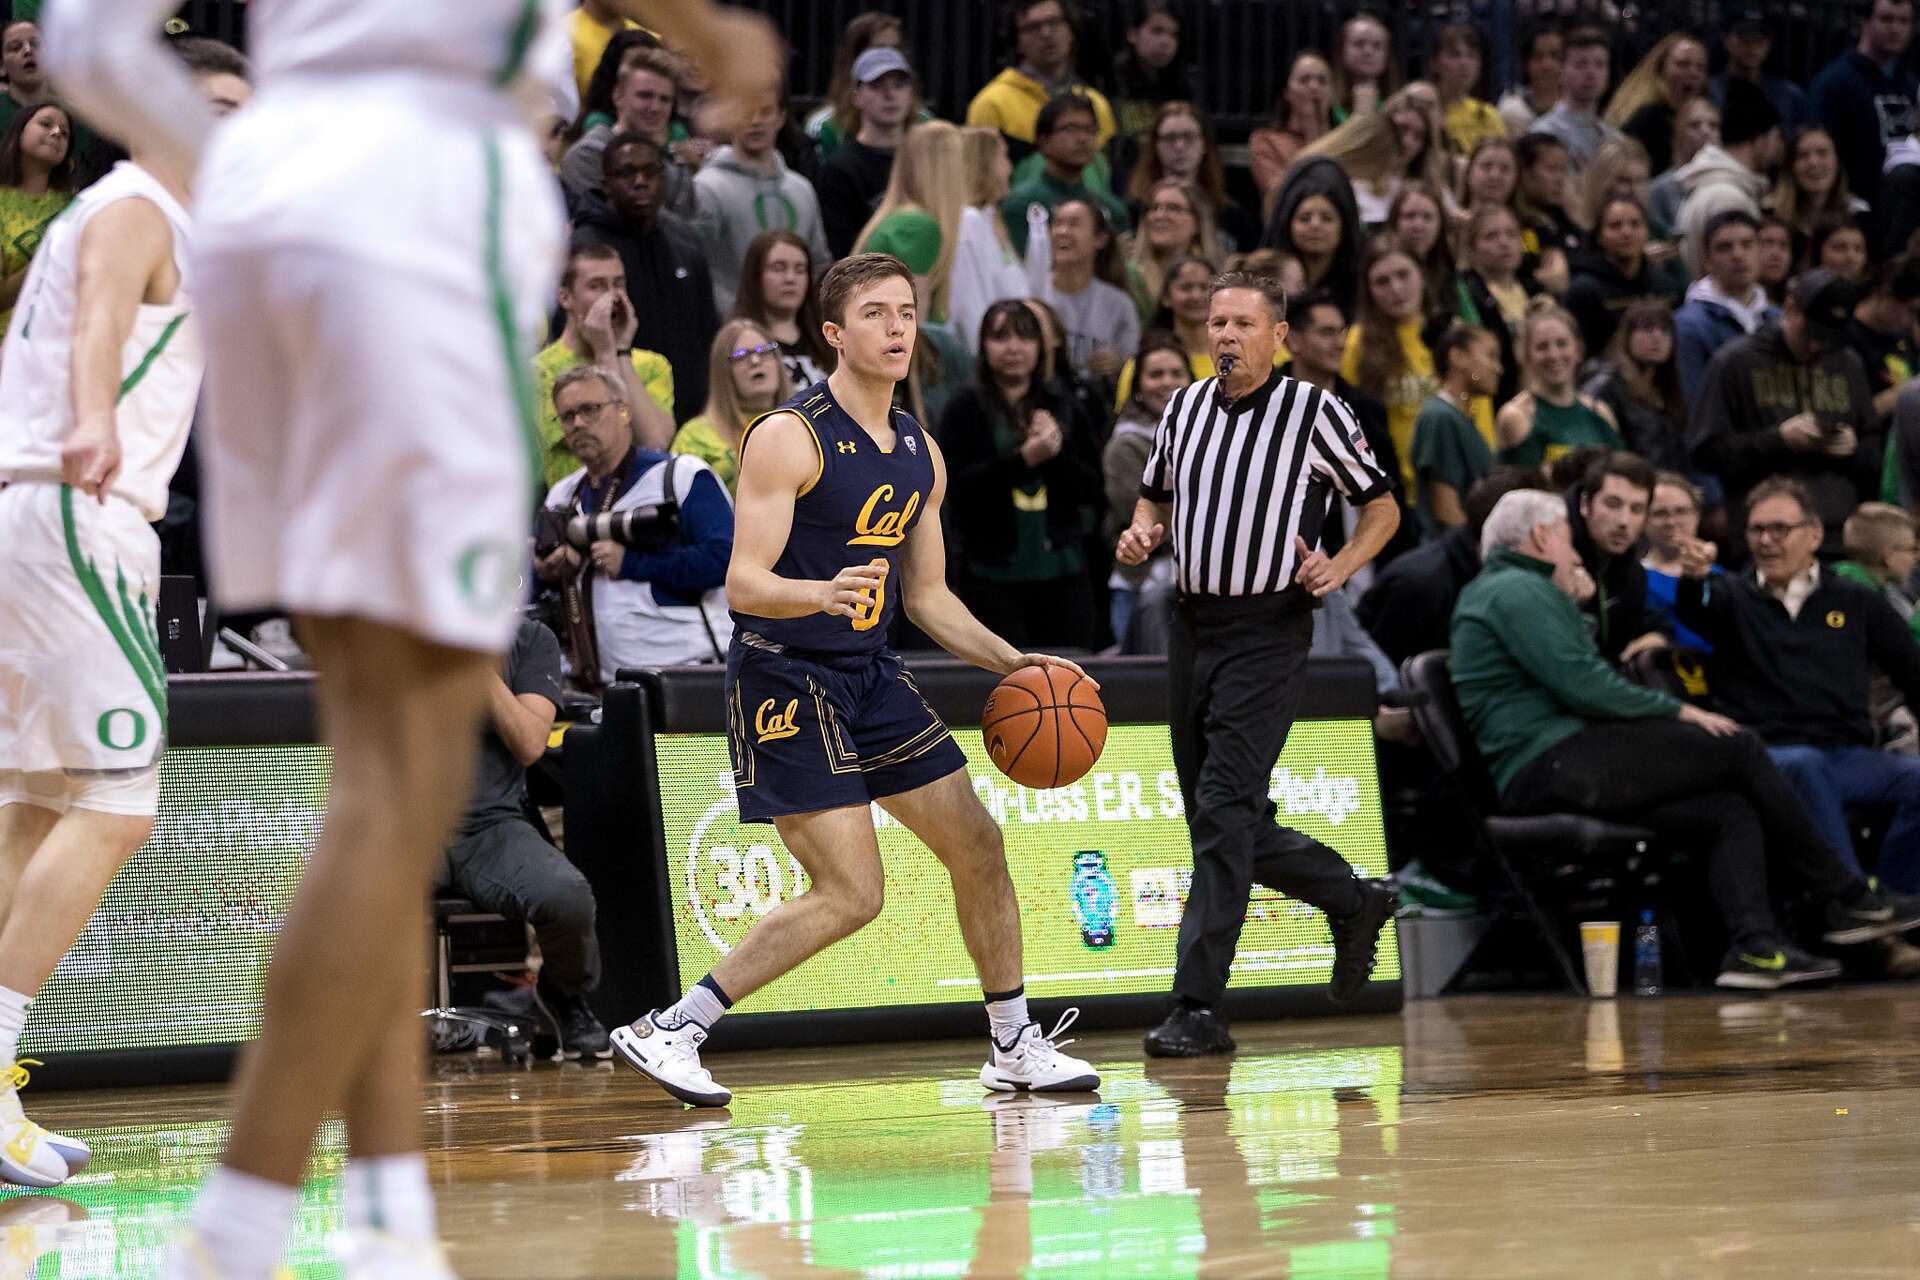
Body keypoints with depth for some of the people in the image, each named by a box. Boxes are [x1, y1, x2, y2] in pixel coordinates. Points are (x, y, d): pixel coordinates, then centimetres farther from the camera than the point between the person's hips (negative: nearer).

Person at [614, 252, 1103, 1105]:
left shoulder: (921, 455, 10)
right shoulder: (789, 437, -14)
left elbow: (927, 597, 19)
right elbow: (744, 584, -20)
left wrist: (1017, 664, 9)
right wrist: (823, 593, -39)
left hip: (869, 676, 8)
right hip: (784, 678, -8)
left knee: (978, 847, 8)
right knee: (851, 893, -14)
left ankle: (1015, 1048, 22)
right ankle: (666, 1031, -8)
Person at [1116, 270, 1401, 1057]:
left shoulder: (1315, 413, -5)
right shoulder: (1185, 408, 10)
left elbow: (1382, 505, 4)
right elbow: (1157, 495, 24)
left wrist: (1339, 569, -13)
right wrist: (1143, 533, 1)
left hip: (1268, 632, -6)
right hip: (1193, 628, 6)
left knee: (1223, 813, -14)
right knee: (1219, 819, 10)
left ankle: (1198, 1007, -15)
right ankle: (1353, 902, 34)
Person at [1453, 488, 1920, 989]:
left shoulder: (1501, 590, 29)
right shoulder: (1518, 590, -5)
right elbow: (1581, 685, -16)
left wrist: (1575, 610, 25)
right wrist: (1678, 710, -8)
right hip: (1554, 765, -11)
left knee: (1731, 812, 1)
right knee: (1737, 748, -9)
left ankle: (1754, 943, -17)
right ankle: (1846, 897, -1)